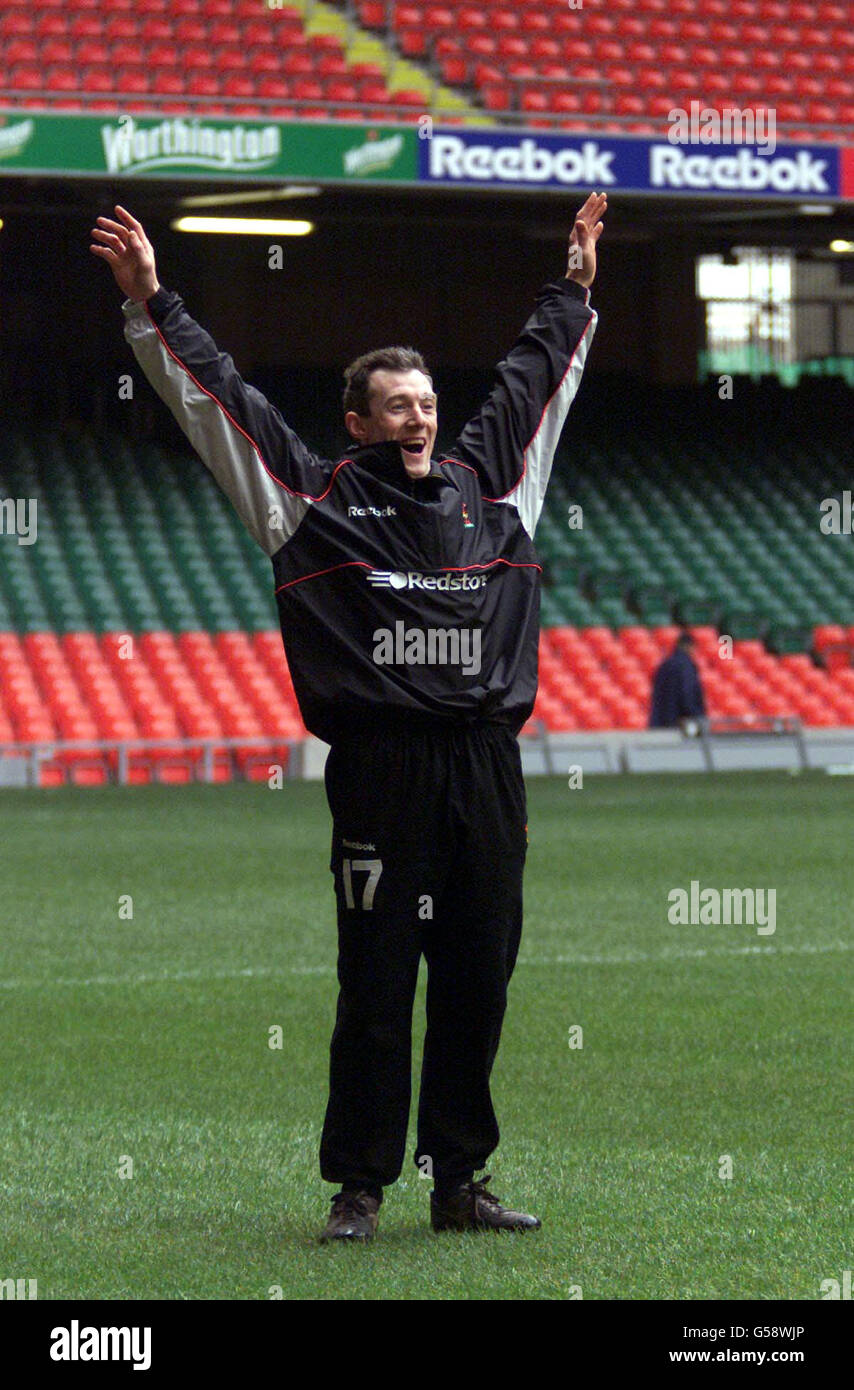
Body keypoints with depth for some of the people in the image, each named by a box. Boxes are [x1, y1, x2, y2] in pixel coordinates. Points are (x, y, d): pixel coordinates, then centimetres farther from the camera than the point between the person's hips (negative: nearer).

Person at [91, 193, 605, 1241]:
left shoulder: (487, 482, 16)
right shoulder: (316, 497, 5)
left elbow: (535, 378, 30)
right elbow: (215, 398, 5)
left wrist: (574, 288, 38)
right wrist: (150, 305, 2)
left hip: (487, 766, 4)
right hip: (382, 769, -4)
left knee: (478, 979, 7)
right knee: (376, 985, -3)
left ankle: (459, 1183, 15)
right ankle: (358, 1188, 4)